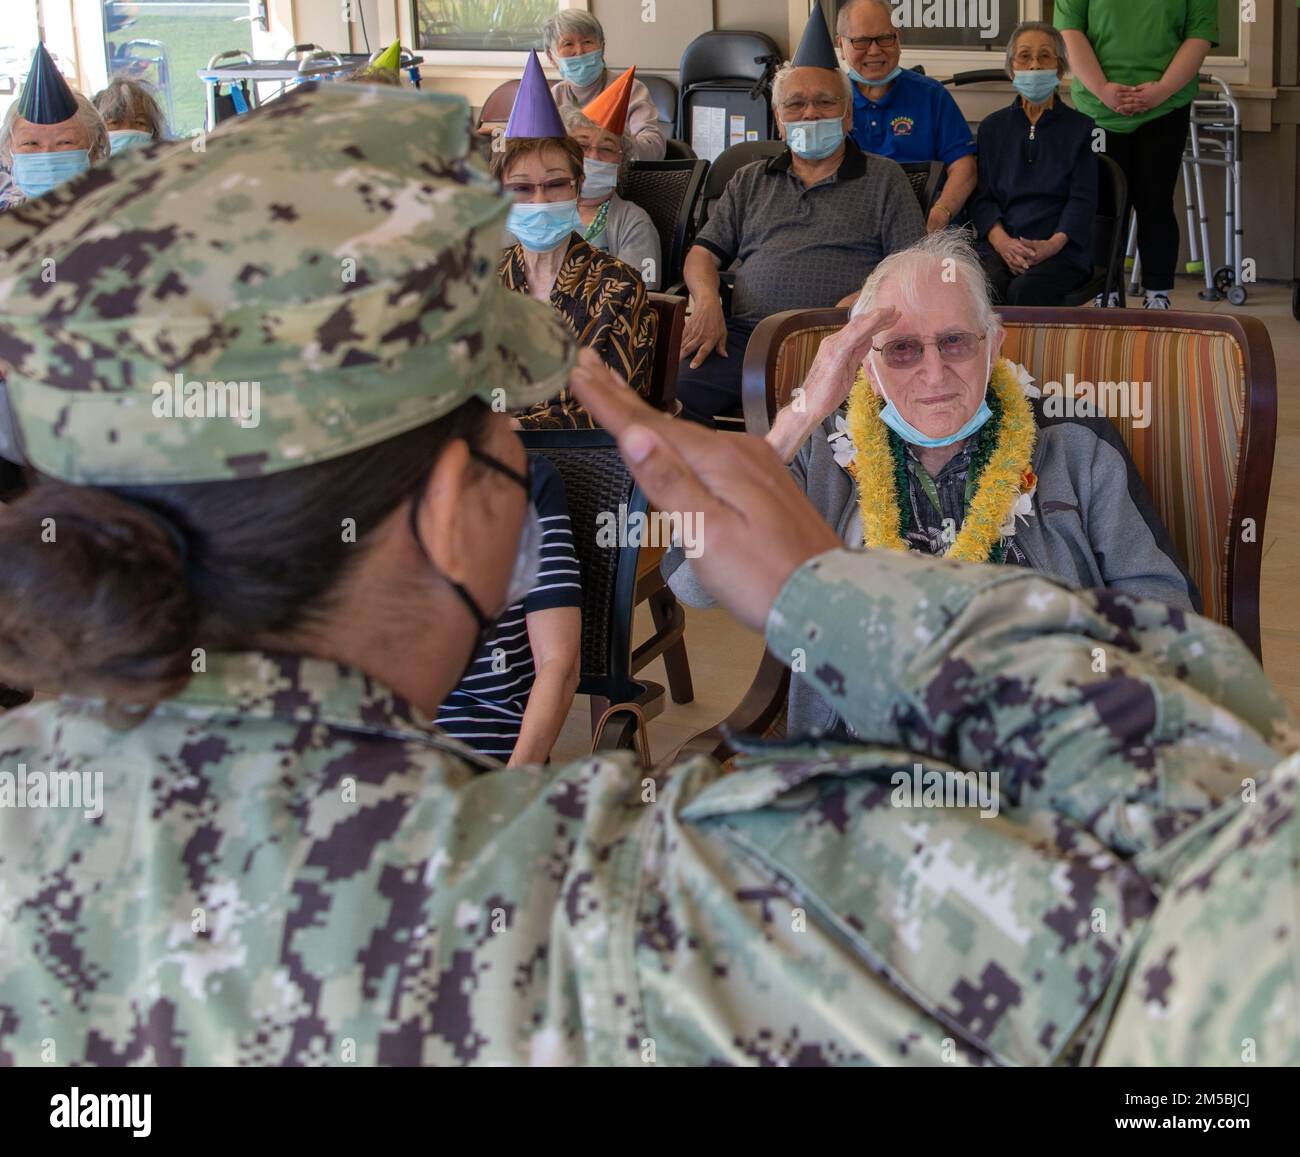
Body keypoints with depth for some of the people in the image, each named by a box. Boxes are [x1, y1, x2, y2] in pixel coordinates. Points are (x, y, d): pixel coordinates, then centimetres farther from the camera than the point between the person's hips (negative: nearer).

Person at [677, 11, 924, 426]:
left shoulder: (883, 178, 16)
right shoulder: (750, 181, 27)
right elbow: (704, 252, 22)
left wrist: (858, 302, -12)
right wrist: (707, 301, -1)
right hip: (746, 334, 3)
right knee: (669, 394, -28)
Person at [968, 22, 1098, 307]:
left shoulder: (1079, 127, 12)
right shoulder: (992, 126, 18)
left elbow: (1083, 200, 3)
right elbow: (981, 196, 9)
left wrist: (1053, 244, -17)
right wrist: (1003, 242, -12)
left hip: (1061, 249, -1)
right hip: (1001, 244, 1)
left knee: (1025, 291, -33)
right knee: (989, 288, -33)